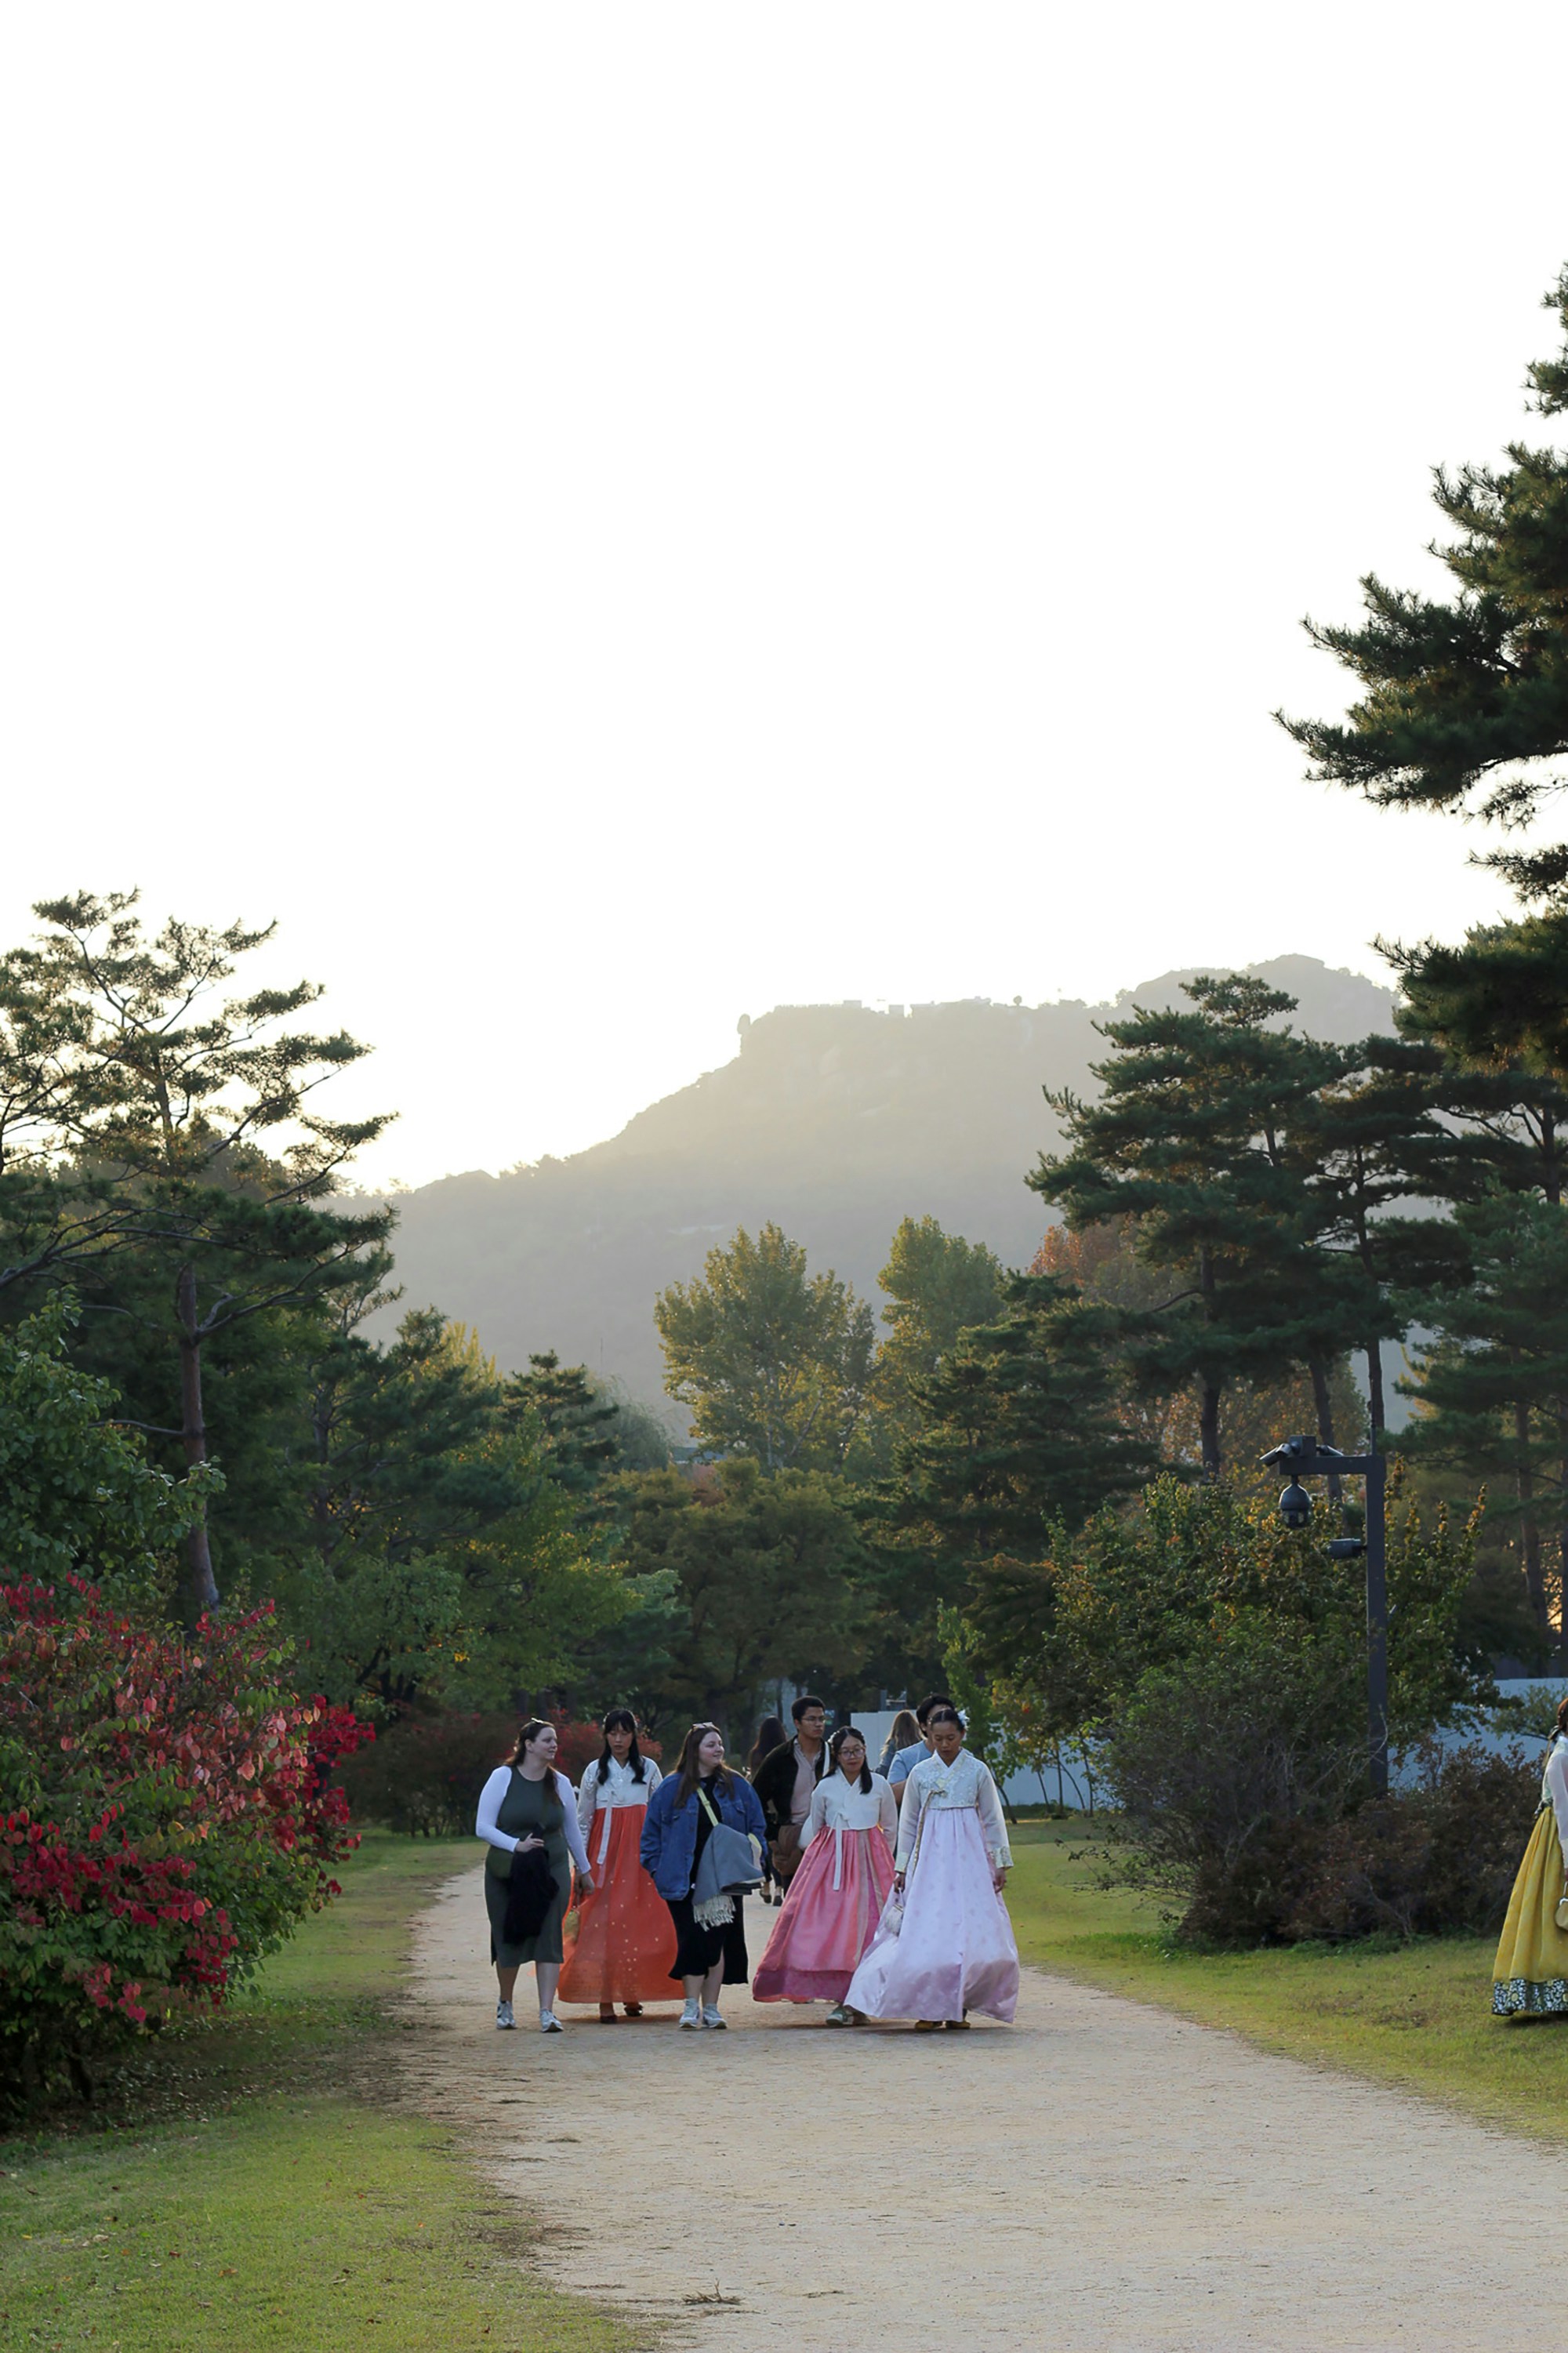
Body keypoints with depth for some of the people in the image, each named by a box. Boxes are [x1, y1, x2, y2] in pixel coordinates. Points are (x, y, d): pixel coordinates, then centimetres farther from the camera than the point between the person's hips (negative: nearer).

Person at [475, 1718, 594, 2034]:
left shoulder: (560, 1783, 6)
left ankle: (547, 2012, -11)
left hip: (551, 1872, 2)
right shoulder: (503, 1778, -4)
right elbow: (483, 1827, -7)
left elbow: (572, 1830, 16)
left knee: (549, 1938, -9)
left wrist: (584, 1871, 20)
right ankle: (505, 2003, 30)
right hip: (506, 1874, -2)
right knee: (508, 1938, 6)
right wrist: (516, 1845, -20)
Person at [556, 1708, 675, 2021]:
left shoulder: (649, 1769, 8)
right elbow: (582, 1819, 8)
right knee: (603, 1922, -7)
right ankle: (605, 1999, -8)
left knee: (643, 1921, -5)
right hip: (605, 1853, -1)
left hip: (641, 1851, 1)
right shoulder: (595, 1771, 7)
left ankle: (632, 1994, 8)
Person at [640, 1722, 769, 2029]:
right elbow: (651, 1831, 6)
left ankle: (710, 2008, 10)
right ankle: (692, 2007, -1)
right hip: (685, 1880, -2)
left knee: (717, 1942, 3)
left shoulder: (737, 1786, 8)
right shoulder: (672, 1788, 2)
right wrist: (657, 1869, -1)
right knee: (692, 1942, -5)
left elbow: (757, 1827, 14)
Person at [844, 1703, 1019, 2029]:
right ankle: (930, 2007, -6)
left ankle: (958, 2005, -1)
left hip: (969, 1855, -1)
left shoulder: (978, 1771, 4)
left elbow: (993, 1821, 8)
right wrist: (902, 1867, 9)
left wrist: (1000, 1863, 4)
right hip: (930, 1856, 1)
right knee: (926, 1930, -7)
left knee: (967, 1927, -7)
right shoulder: (920, 1773, 7)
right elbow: (908, 1823, 12)